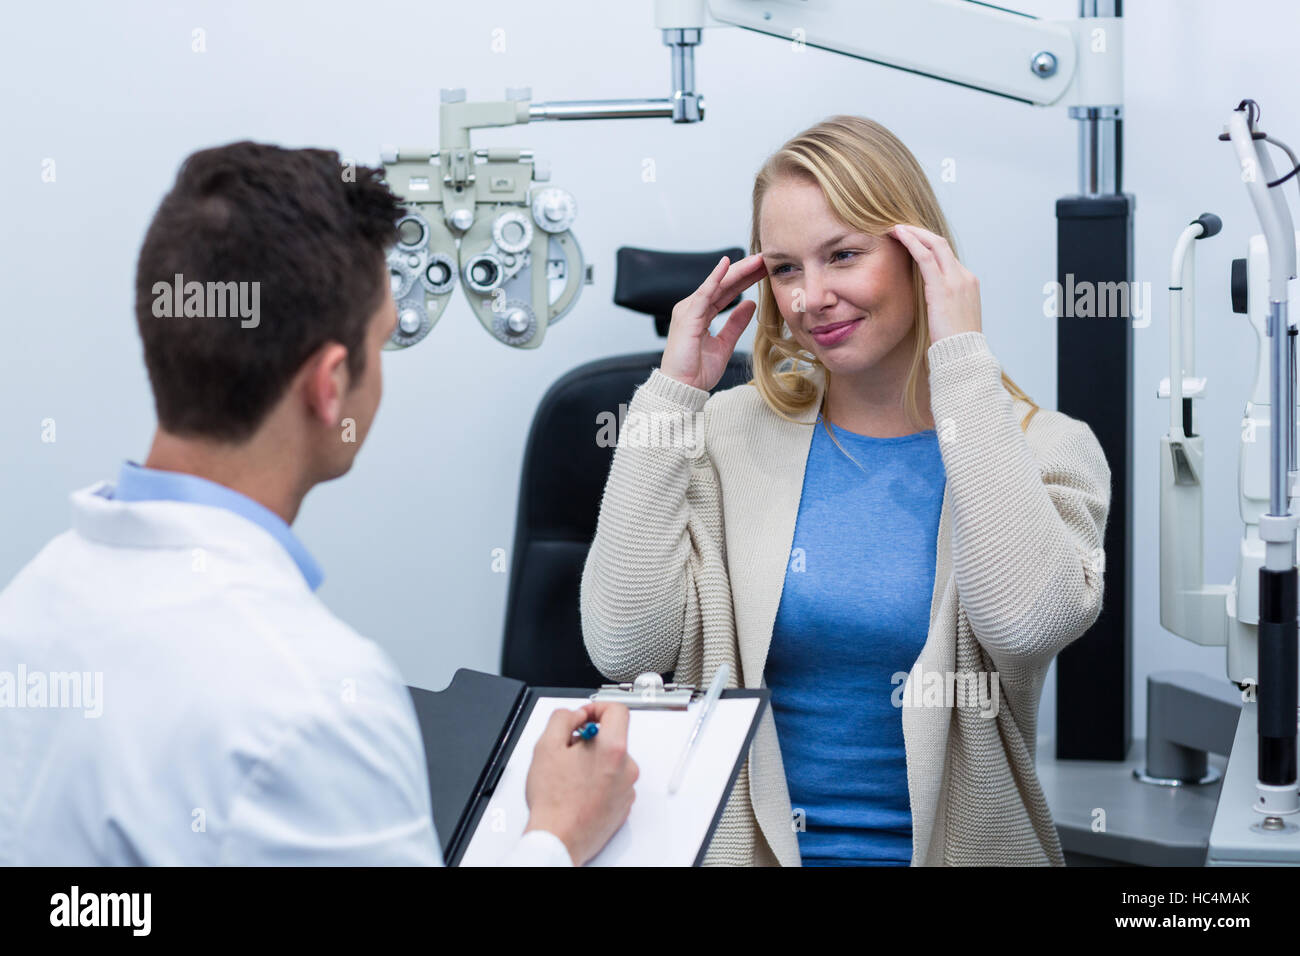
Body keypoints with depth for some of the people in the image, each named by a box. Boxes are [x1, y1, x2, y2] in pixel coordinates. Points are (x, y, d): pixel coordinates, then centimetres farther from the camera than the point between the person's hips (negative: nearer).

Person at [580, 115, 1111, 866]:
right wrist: (674, 389, 0)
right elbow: (625, 645, -4)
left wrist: (963, 359, -11)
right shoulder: (734, 433, 8)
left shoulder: (1045, 450, 3)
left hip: (957, 848, 0)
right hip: (749, 846, 0)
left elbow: (1026, 621, -19)